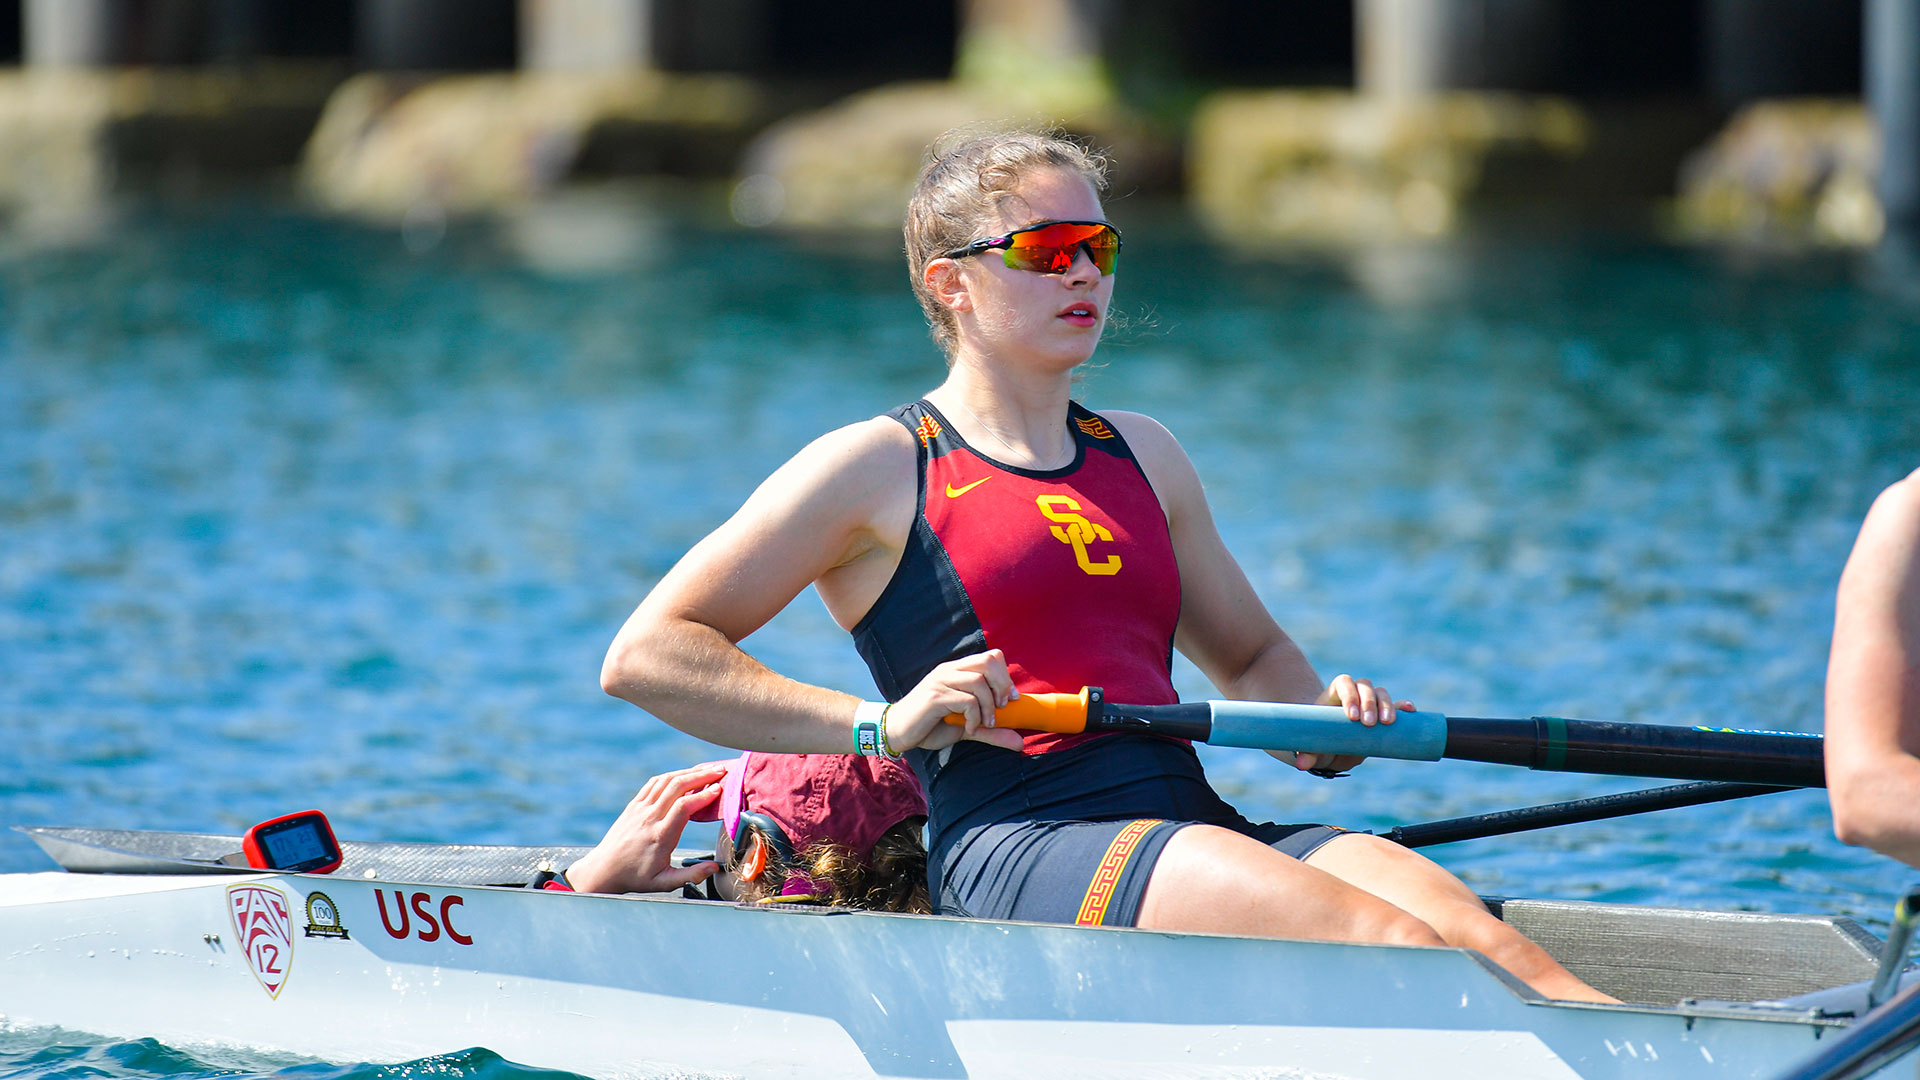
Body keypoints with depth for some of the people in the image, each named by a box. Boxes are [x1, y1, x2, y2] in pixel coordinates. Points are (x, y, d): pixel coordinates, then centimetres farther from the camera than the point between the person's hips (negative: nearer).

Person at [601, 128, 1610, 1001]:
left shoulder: (1144, 457, 26)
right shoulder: (880, 468, 7)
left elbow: (1251, 656, 38)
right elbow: (644, 655, 2)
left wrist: (1320, 727, 12)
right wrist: (881, 725, -9)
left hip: (1193, 825, 7)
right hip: (1015, 845, -6)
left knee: (1463, 930, -26)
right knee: (1383, 937, -32)